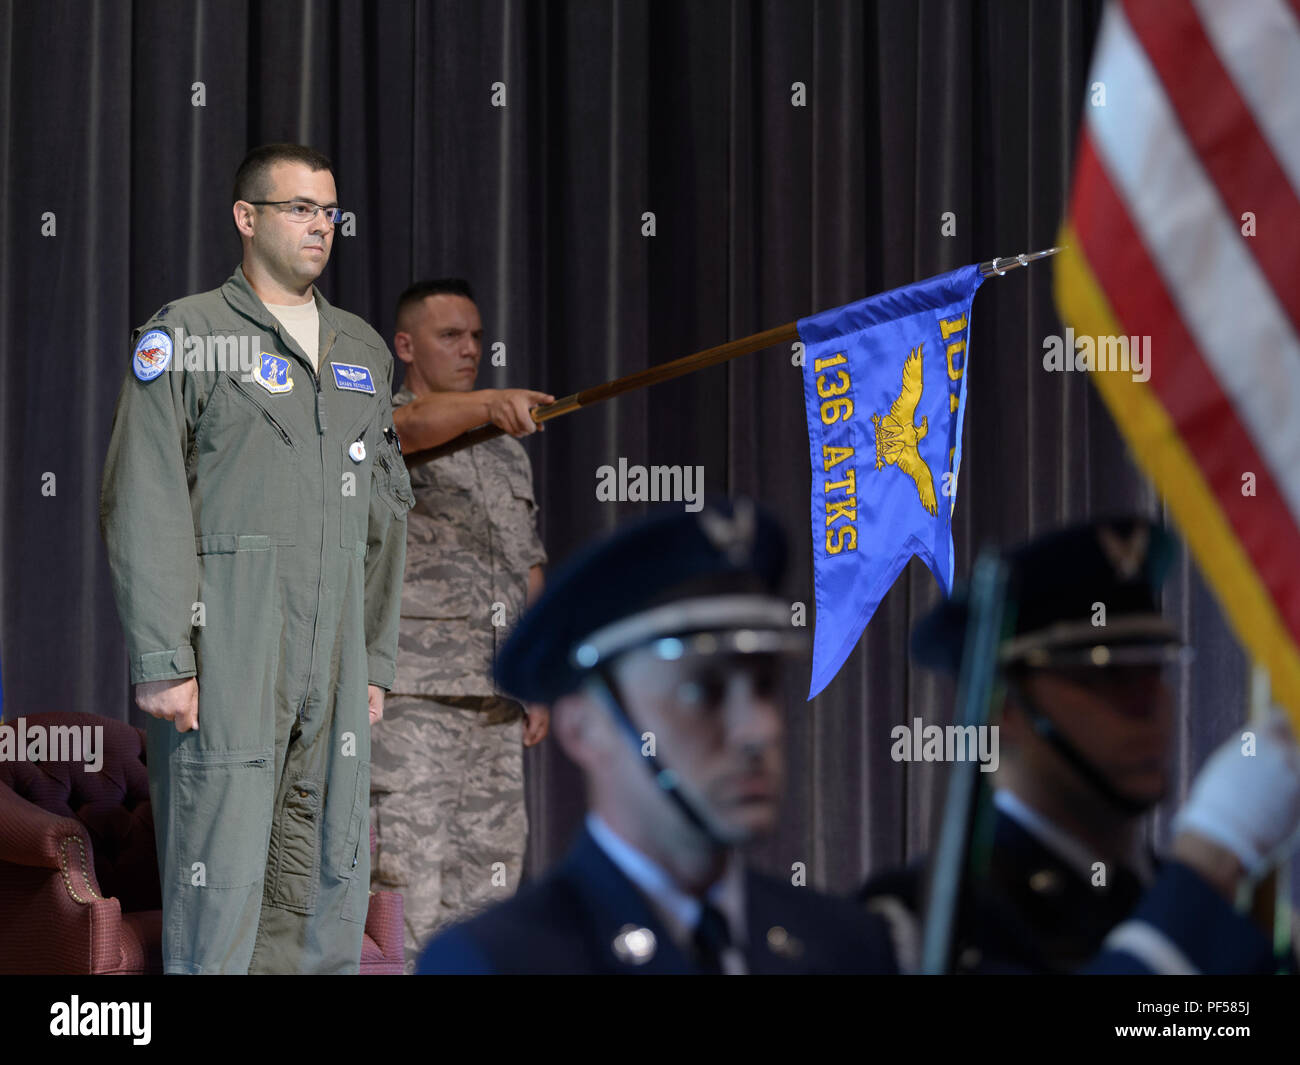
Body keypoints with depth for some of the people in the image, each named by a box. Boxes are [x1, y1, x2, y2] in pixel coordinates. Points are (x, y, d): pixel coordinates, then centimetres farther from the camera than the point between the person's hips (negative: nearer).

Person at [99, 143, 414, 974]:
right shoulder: (186, 337, -2)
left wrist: (376, 663, 15)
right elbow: (142, 507, -8)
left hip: (332, 672, 6)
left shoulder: (362, 351, 17)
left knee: (330, 892, 6)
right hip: (224, 660, -6)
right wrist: (161, 661, -15)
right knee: (219, 882, -8)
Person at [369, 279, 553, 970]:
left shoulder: (507, 453, 21)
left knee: (489, 874, 6)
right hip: (407, 697, -7)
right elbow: (416, 425, -27)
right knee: (408, 871, -12)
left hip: (494, 705, 7)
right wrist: (491, 404, -47)